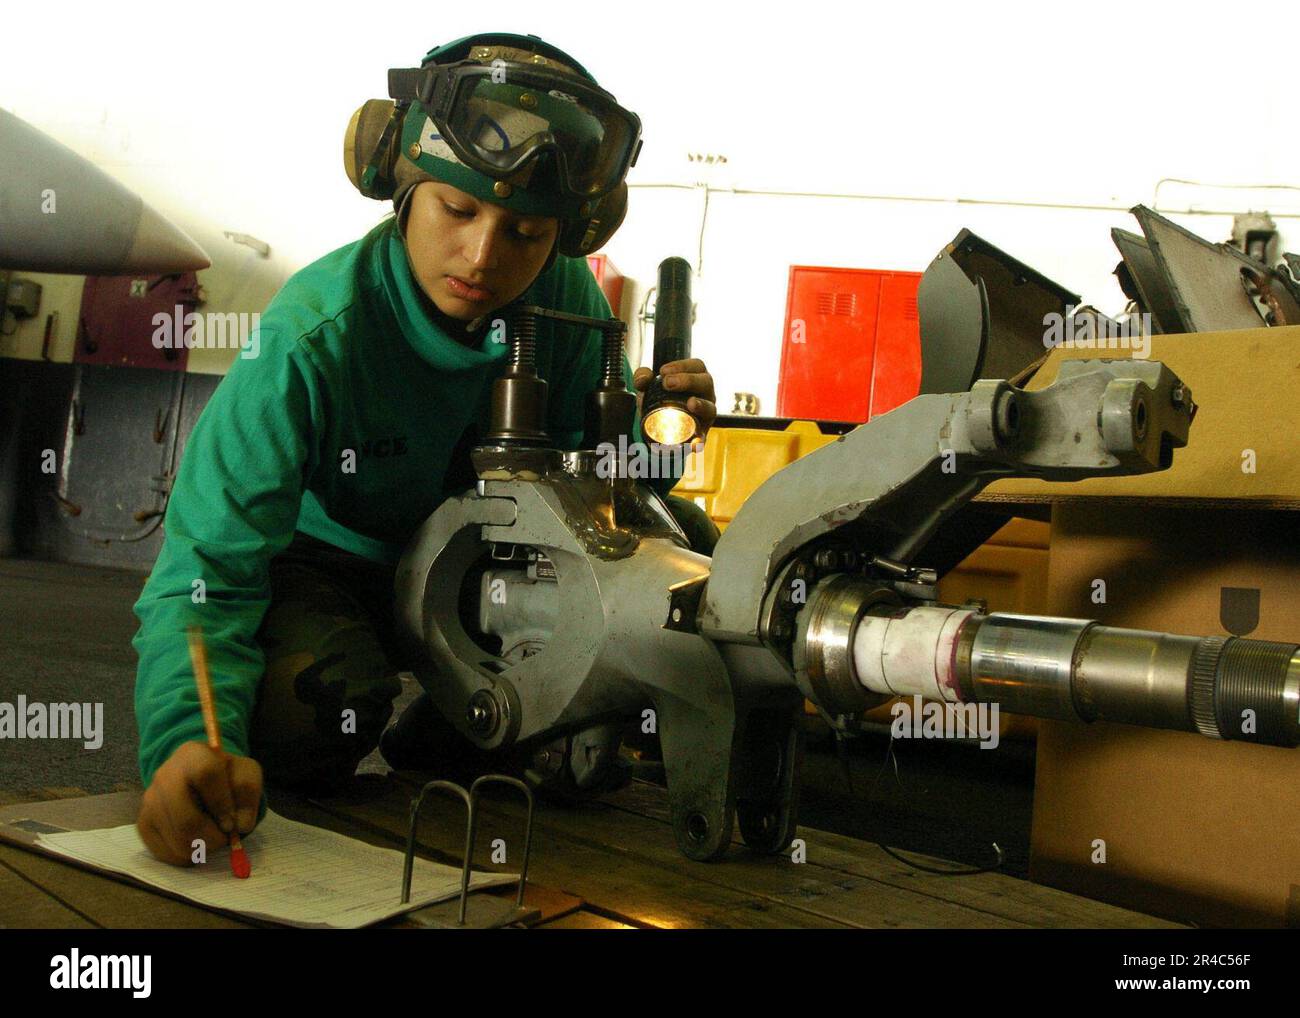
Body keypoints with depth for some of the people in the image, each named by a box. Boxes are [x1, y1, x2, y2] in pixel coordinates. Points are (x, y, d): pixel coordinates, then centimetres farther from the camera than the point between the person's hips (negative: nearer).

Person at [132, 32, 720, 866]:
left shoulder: (568, 300, -16)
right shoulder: (315, 335, -31)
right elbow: (211, 563, -35)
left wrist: (646, 436, -33)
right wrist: (190, 743, -53)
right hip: (329, 562, -4)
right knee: (305, 713, -36)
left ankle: (444, 741, 5)